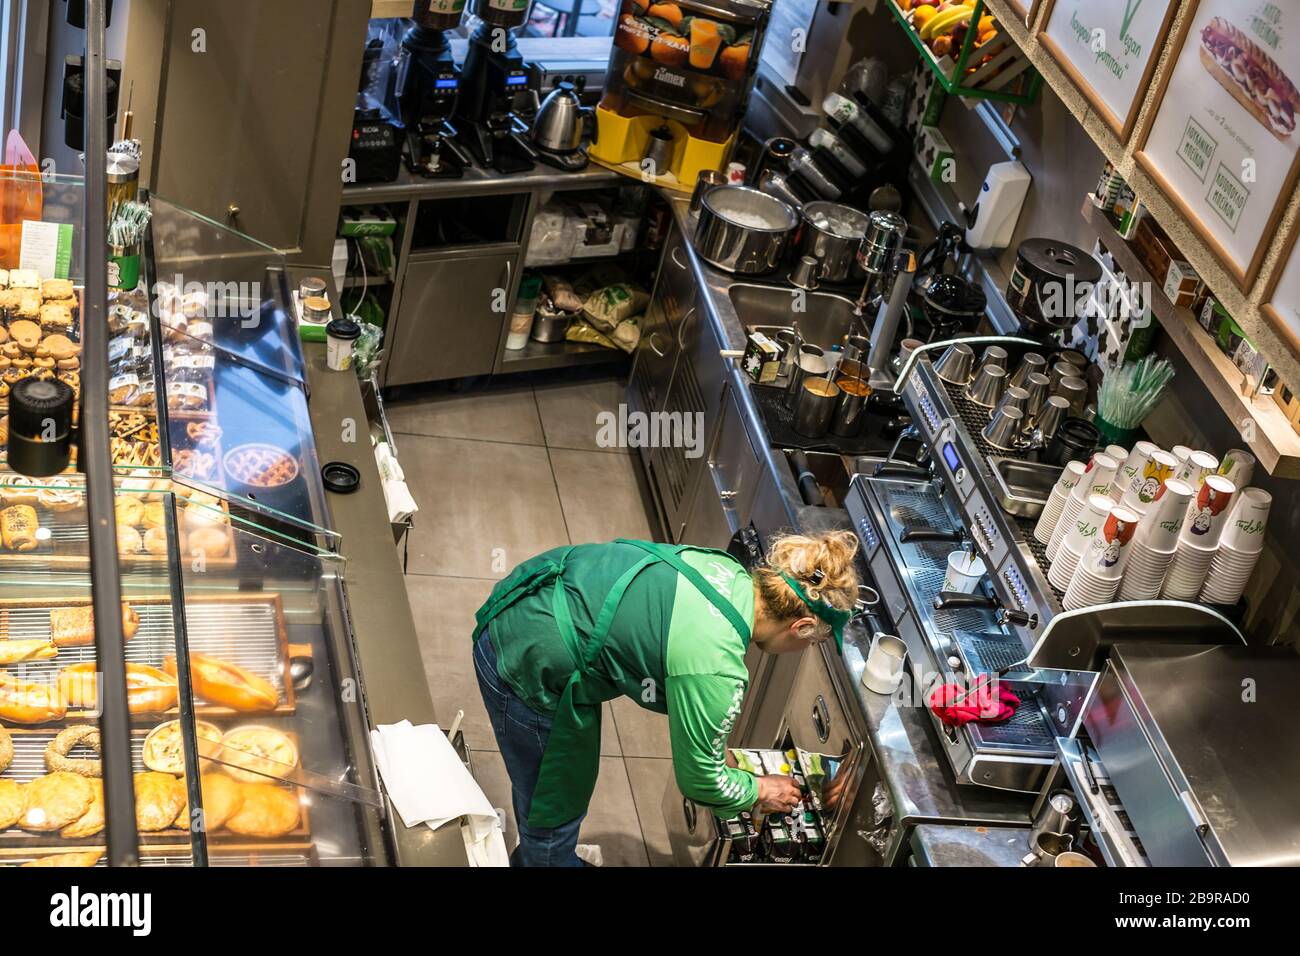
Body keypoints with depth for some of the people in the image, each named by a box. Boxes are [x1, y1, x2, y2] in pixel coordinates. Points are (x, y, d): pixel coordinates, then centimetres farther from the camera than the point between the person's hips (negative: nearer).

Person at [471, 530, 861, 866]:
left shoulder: (728, 568, -4)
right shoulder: (716, 671, -26)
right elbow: (700, 781, -10)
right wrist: (760, 791, 8)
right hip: (526, 667, -9)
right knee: (555, 813, 14)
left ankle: (539, 856, 55)